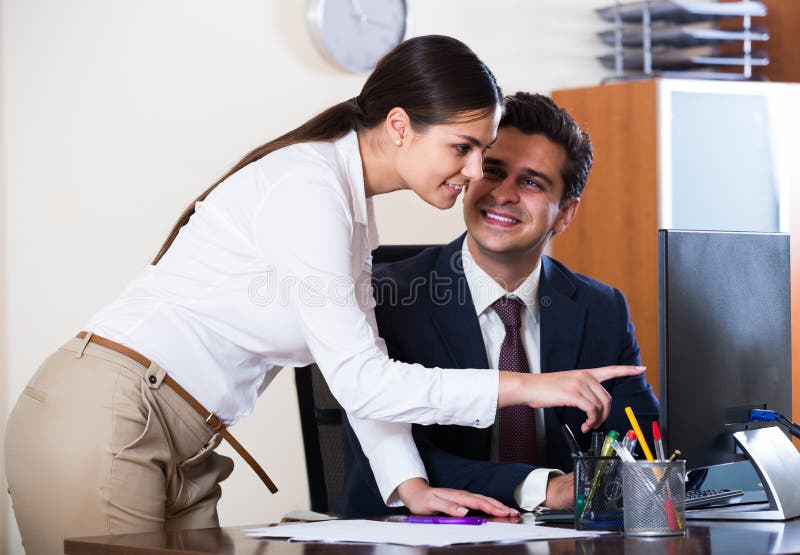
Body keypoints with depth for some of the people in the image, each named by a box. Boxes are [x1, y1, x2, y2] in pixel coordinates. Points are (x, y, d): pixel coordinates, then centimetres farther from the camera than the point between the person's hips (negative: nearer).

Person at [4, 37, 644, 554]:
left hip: (177, 452, 10)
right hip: (100, 424, -10)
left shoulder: (353, 203, 14)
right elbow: (358, 381, -21)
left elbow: (363, 366, 14)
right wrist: (526, 387, -19)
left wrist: (410, 484, 0)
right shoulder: (307, 185, -17)